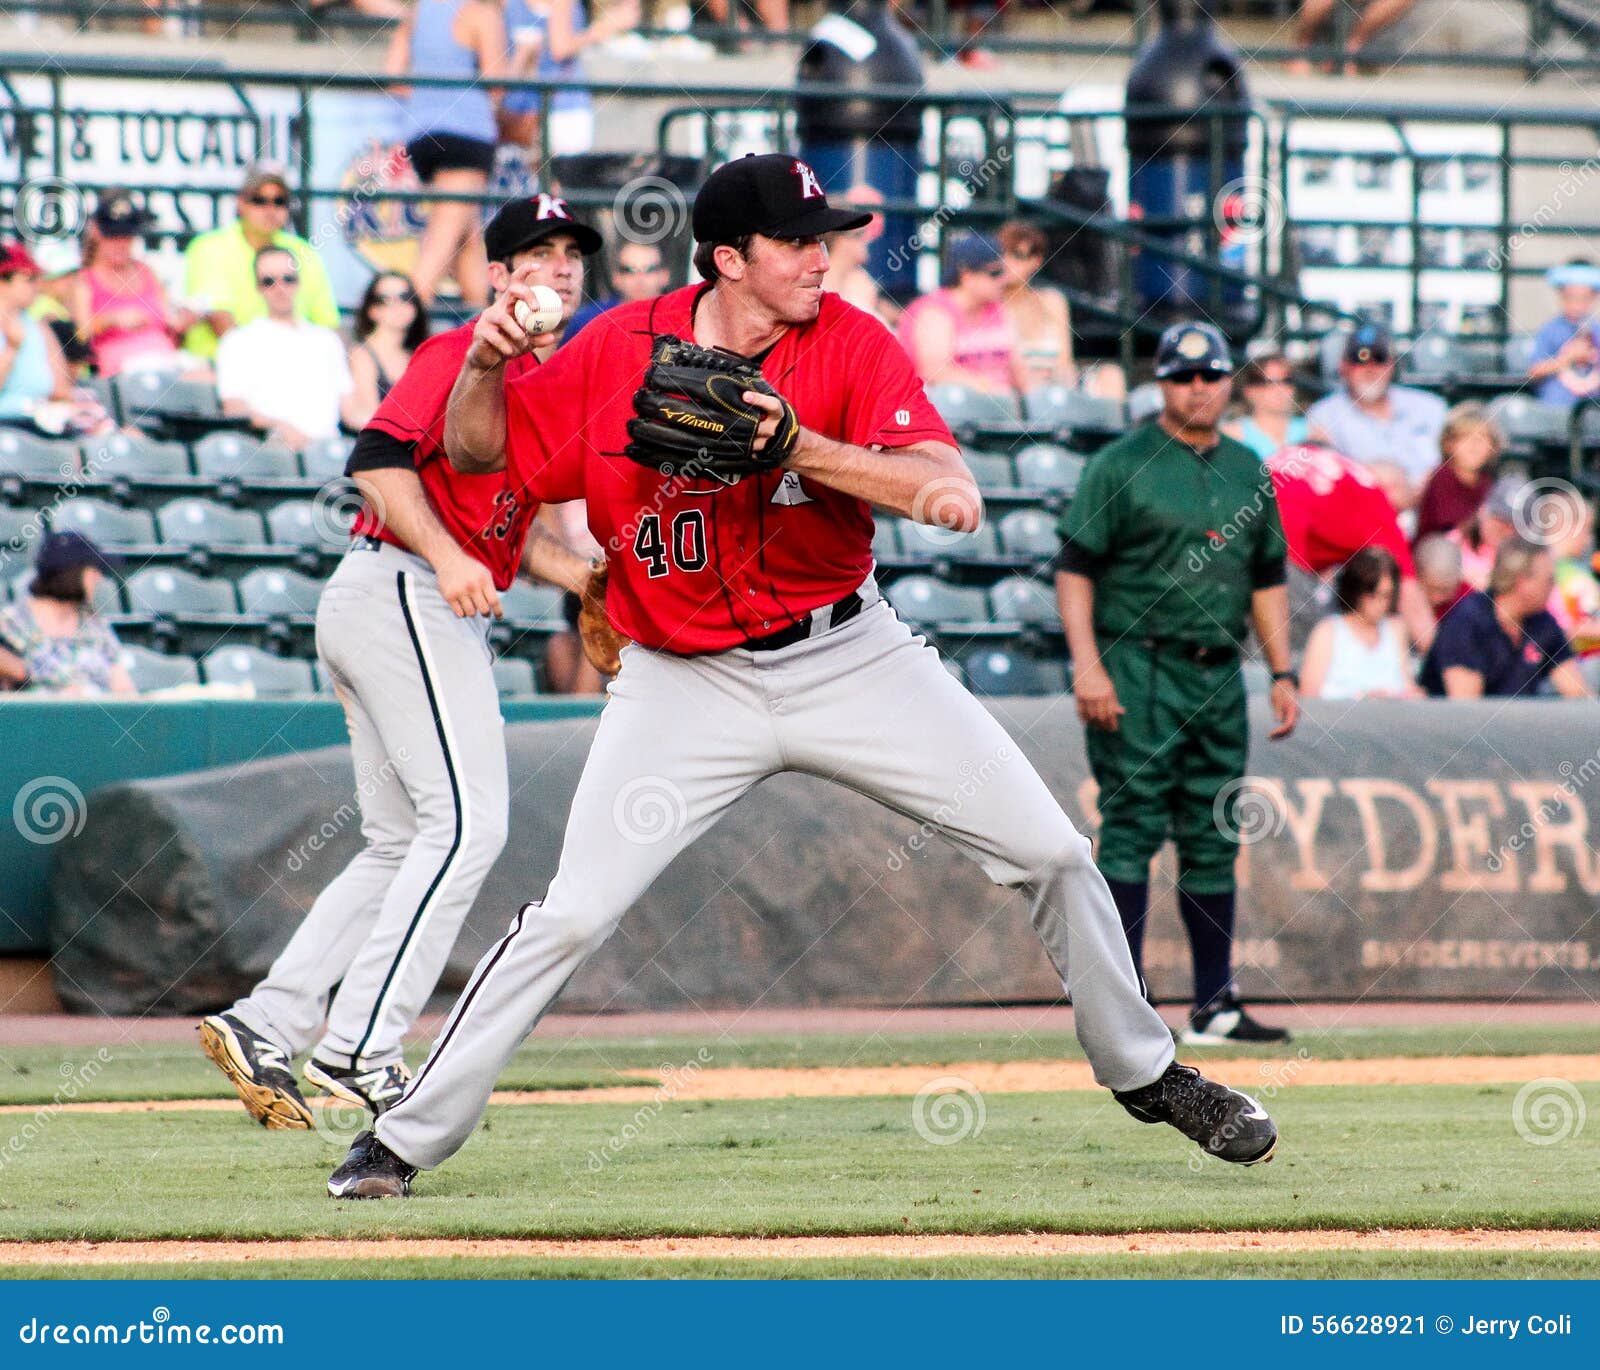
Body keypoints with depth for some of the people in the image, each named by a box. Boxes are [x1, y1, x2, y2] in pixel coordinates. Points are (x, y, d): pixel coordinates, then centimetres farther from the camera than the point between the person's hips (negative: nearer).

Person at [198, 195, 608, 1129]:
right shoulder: (463, 354, -7)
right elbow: (378, 459, -20)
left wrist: (593, 578, 9)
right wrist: (444, 558, -30)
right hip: (401, 592, -10)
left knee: (406, 846, 11)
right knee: (467, 820, -15)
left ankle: (268, 1029, 8)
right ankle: (361, 1048, -19)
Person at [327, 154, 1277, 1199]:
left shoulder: (853, 345, -10)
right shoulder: (620, 353, -8)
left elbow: (951, 491, -23)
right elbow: (478, 450, 2)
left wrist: (800, 447, -35)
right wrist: (488, 364, -20)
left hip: (849, 656, 1)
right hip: (686, 683, -1)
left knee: (1052, 854, 0)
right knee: (572, 915, -13)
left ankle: (1143, 1071, 22)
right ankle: (408, 1137, -2)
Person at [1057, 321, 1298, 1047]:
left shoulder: (1248, 471, 16)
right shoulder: (1121, 465, -2)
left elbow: (1268, 578, 21)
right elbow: (1074, 567, -6)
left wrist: (1283, 672, 14)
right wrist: (1087, 663, -17)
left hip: (1219, 674, 6)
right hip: (1136, 668, -6)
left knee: (1214, 841, 8)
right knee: (1131, 830, -9)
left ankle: (1215, 1005, 12)